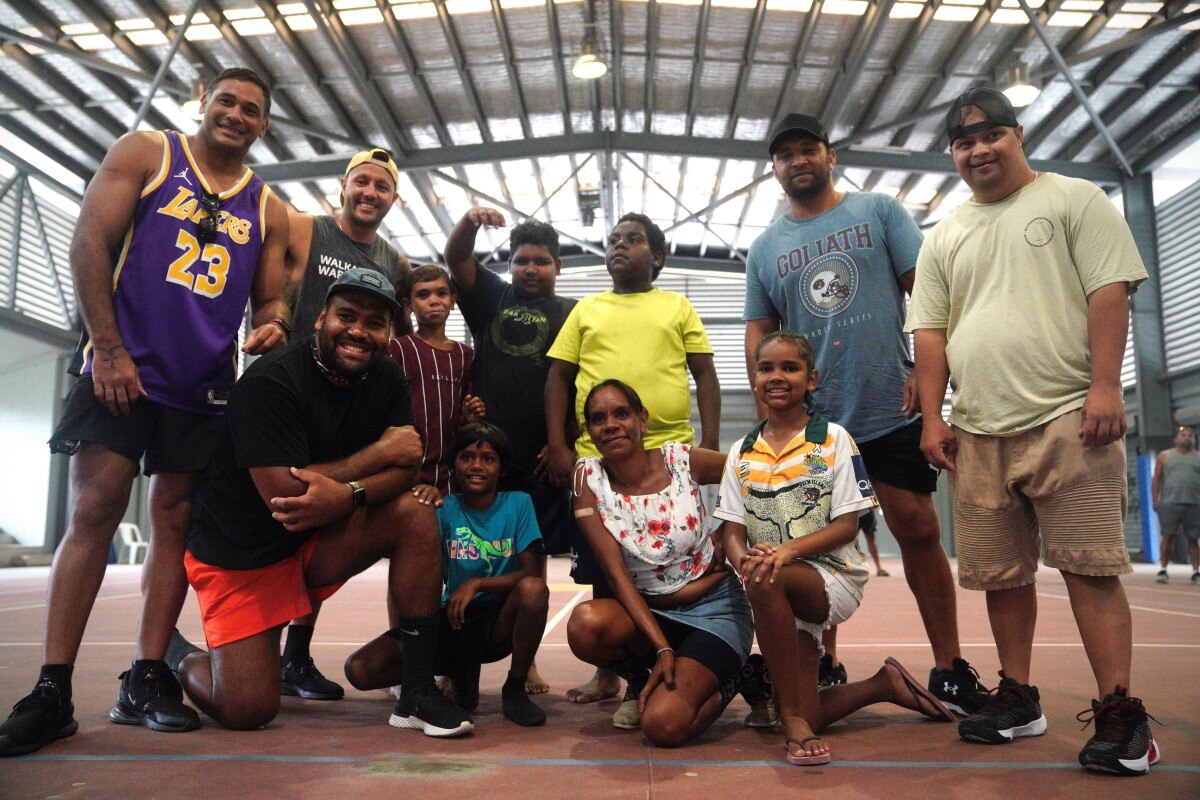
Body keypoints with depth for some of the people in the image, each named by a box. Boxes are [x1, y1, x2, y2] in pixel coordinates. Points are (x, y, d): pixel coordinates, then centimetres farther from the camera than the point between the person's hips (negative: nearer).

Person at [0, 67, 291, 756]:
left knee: (176, 522, 3)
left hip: (205, 388, 3)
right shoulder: (145, 154, 6)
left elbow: (270, 298, 17)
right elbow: (90, 242, -2)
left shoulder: (268, 209, 14)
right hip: (122, 369, -3)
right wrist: (109, 349, -11)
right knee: (94, 513, -8)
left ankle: (146, 681, 11)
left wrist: (271, 326, -9)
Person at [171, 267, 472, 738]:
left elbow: (407, 468, -11)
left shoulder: (386, 380, -2)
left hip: (319, 540, 5)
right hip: (240, 554, -5)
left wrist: (348, 495, -33)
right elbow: (283, 493, -28)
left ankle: (417, 695, -14)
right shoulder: (271, 382, -21)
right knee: (246, 710, -13)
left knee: (417, 516, -20)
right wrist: (381, 452, -20)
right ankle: (176, 655, 24)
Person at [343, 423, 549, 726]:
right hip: (451, 621, 2)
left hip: (500, 622, -2)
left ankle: (514, 690, -9)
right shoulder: (445, 507, 0)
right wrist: (420, 507, -29)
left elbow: (532, 573, -11)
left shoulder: (518, 504, -3)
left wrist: (477, 583, -22)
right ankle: (462, 672, 8)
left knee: (533, 588, -35)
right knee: (359, 670, -16)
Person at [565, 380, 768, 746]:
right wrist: (662, 648, -23)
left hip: (714, 608, -2)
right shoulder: (588, 477, -9)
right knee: (584, 625, -30)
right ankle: (645, 682, 3)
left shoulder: (682, 460, -11)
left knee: (663, 726, -22)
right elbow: (616, 574, -14)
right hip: (647, 611, 3)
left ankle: (740, 677, 9)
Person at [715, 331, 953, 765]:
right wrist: (745, 558, -21)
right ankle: (884, 685, 25)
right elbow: (732, 530, 4)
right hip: (783, 597, 5)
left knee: (767, 581, -36)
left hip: (833, 577, -5)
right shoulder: (742, 453, 9)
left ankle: (793, 714, -21)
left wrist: (788, 550, -25)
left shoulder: (832, 439, -2)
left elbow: (847, 525, -8)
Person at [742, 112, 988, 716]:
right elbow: (758, 334, 12)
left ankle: (949, 670, 15)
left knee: (919, 530, 1)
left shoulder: (879, 211, 7)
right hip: (807, 418, 2)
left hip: (892, 408, -2)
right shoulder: (764, 247, 12)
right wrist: (769, 412, 3)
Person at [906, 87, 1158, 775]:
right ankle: (1019, 698, 20)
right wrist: (933, 416, 5)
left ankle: (1120, 712, 2)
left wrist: (1104, 386, -13)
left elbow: (1110, 292, -3)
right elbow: (931, 332, 14)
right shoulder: (944, 237, 18)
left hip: (1067, 418, -4)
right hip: (977, 432, 5)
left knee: (1090, 566, -7)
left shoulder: (1074, 200, 7)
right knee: (1001, 572, 9)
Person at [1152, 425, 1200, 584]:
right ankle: (1163, 570, -4)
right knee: (1168, 536, -6)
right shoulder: (1165, 456, 11)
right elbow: (1156, 479, 7)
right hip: (1170, 503, -1)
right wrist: (1155, 500, -2)